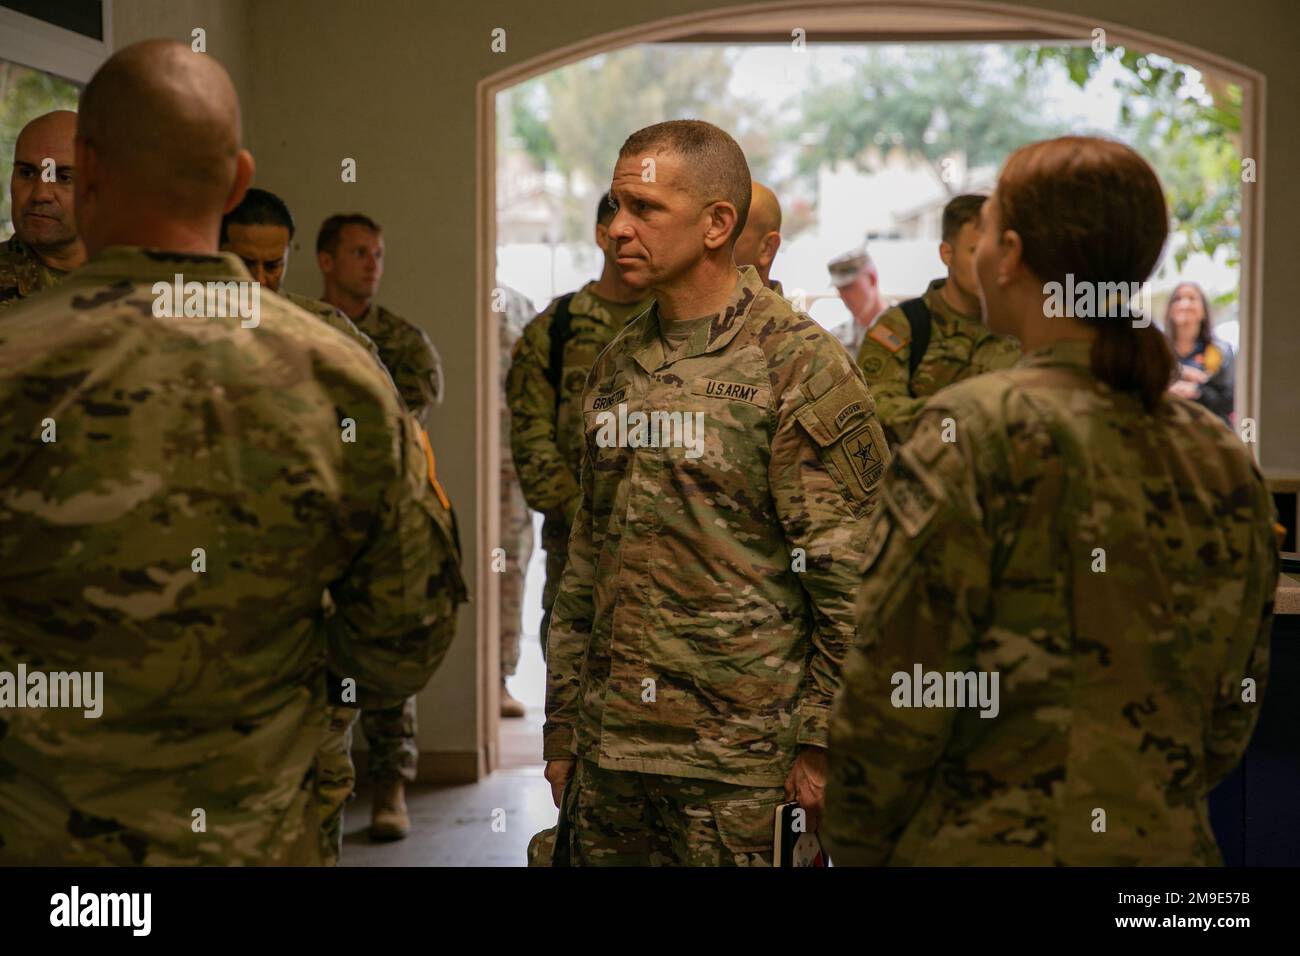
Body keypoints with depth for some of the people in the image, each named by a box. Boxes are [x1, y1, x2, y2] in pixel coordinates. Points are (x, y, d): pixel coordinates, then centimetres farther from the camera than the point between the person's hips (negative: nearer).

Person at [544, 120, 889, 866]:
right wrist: (562, 726, 14)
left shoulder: (800, 364, -9)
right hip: (609, 748, 6)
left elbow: (850, 574, -10)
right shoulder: (617, 365, 11)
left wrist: (823, 741, -13)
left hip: (739, 760, -6)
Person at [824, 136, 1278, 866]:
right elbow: (1230, 719, 7)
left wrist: (853, 847, -2)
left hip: (986, 845, -5)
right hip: (1173, 845, 5)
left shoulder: (981, 431, -15)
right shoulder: (1227, 462, 1)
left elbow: (890, 703, -15)